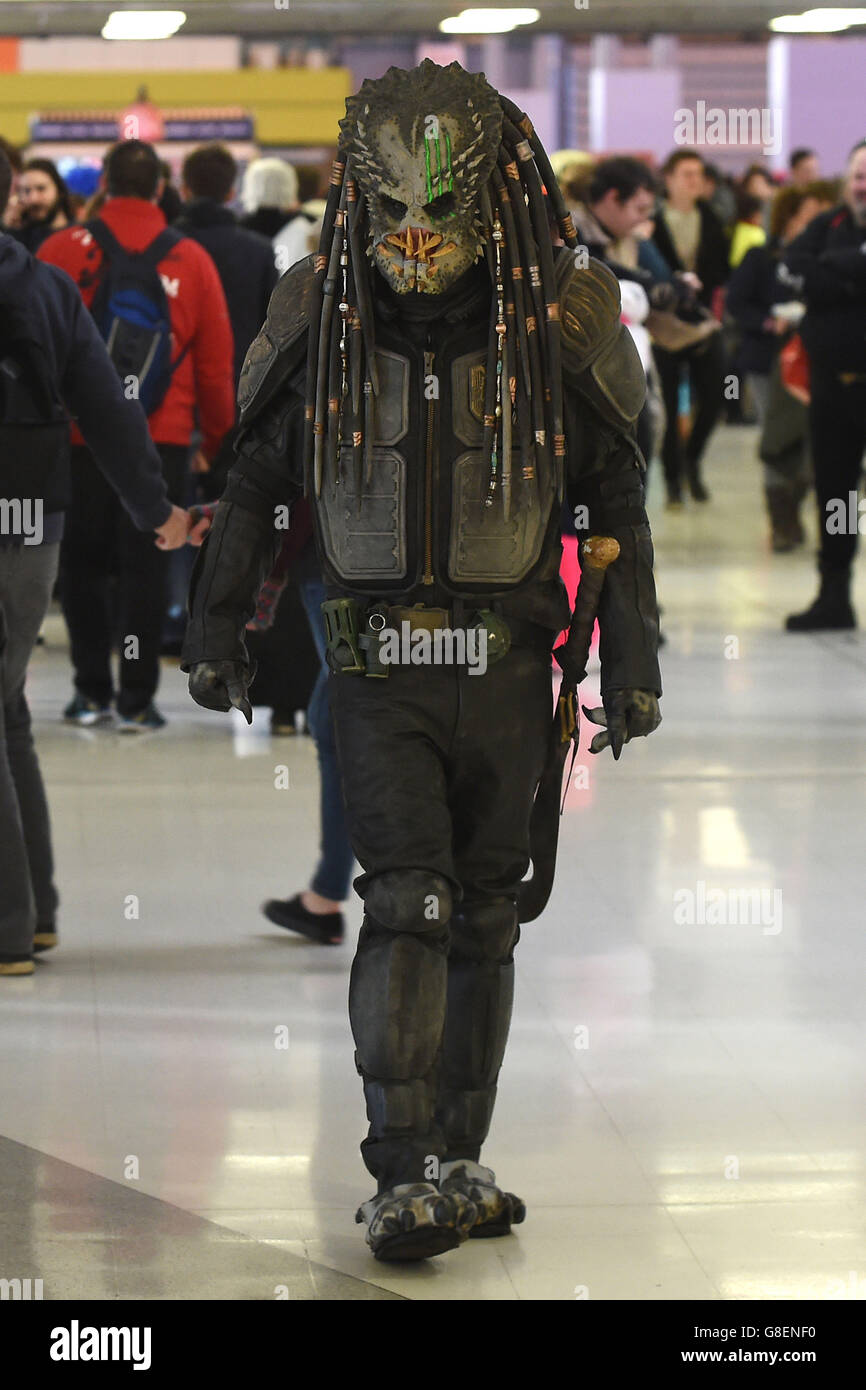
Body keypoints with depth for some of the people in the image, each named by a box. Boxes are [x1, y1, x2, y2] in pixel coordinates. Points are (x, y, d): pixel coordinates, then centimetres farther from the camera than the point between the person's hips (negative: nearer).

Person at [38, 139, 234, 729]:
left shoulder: (61, 252, -3)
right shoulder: (191, 259, 1)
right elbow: (216, 363, 4)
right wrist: (216, 436, 15)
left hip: (78, 434, 0)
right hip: (164, 438, 0)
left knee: (82, 563, 11)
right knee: (147, 564, 5)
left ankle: (92, 691, 13)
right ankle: (137, 698, 5)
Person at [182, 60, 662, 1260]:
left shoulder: (557, 326, -5)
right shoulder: (324, 321, -3)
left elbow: (616, 502, 4)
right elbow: (255, 480, 10)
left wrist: (633, 662, 3)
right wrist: (216, 631, 11)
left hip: (510, 665, 1)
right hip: (379, 666, -1)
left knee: (485, 919, 8)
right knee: (408, 903, -13)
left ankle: (456, 1165, 20)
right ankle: (402, 1175, -13)